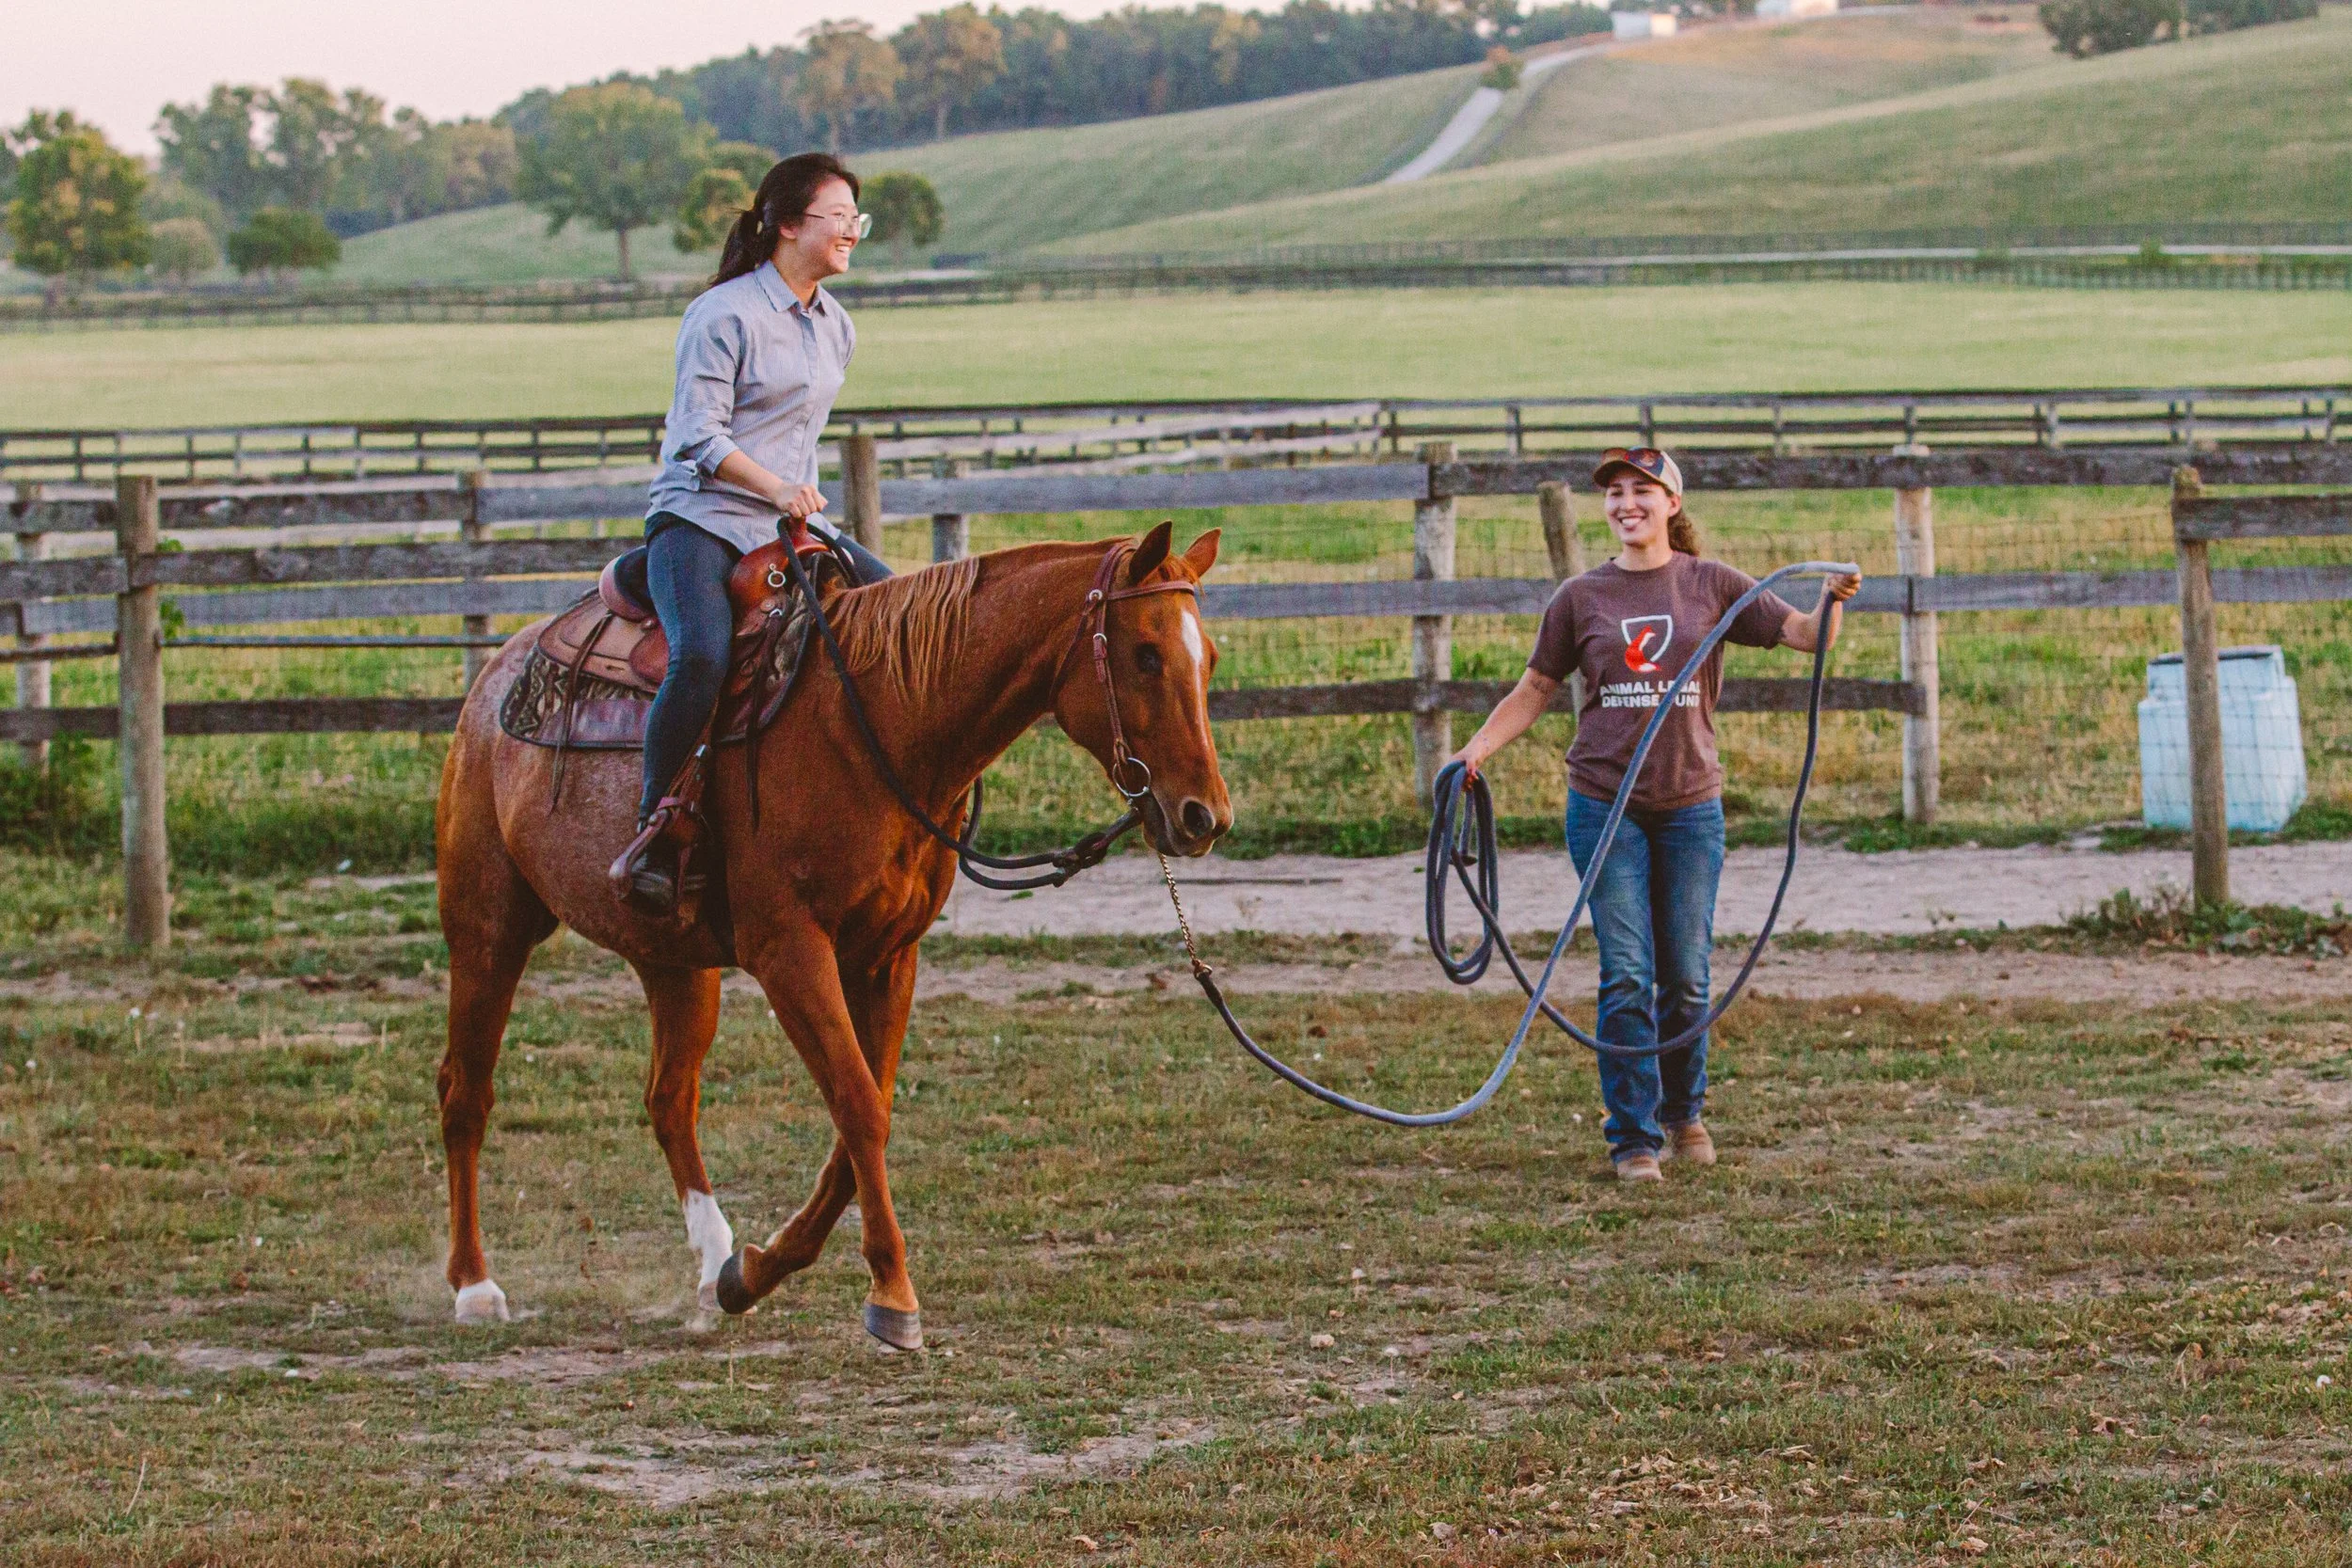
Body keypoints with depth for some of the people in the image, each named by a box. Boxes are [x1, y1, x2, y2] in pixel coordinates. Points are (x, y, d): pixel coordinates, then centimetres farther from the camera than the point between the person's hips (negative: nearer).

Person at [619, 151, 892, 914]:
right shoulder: (724, 316, -9)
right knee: (702, 658, -33)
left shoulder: (836, 327, 15)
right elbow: (697, 435, -16)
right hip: (700, 518, -8)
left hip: (792, 527, 8)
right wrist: (775, 487, -28)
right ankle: (654, 841, -24)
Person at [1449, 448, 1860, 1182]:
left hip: (1690, 805, 0)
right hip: (1605, 804, 0)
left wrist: (1832, 601, -24)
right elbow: (1533, 692, 8)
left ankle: (1683, 1110, 29)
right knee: (1626, 977, -5)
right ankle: (1634, 1138, 2)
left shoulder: (1711, 585, 2)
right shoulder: (1582, 597, 3)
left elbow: (1805, 635, -3)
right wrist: (1477, 748, -6)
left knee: (1686, 977, 7)